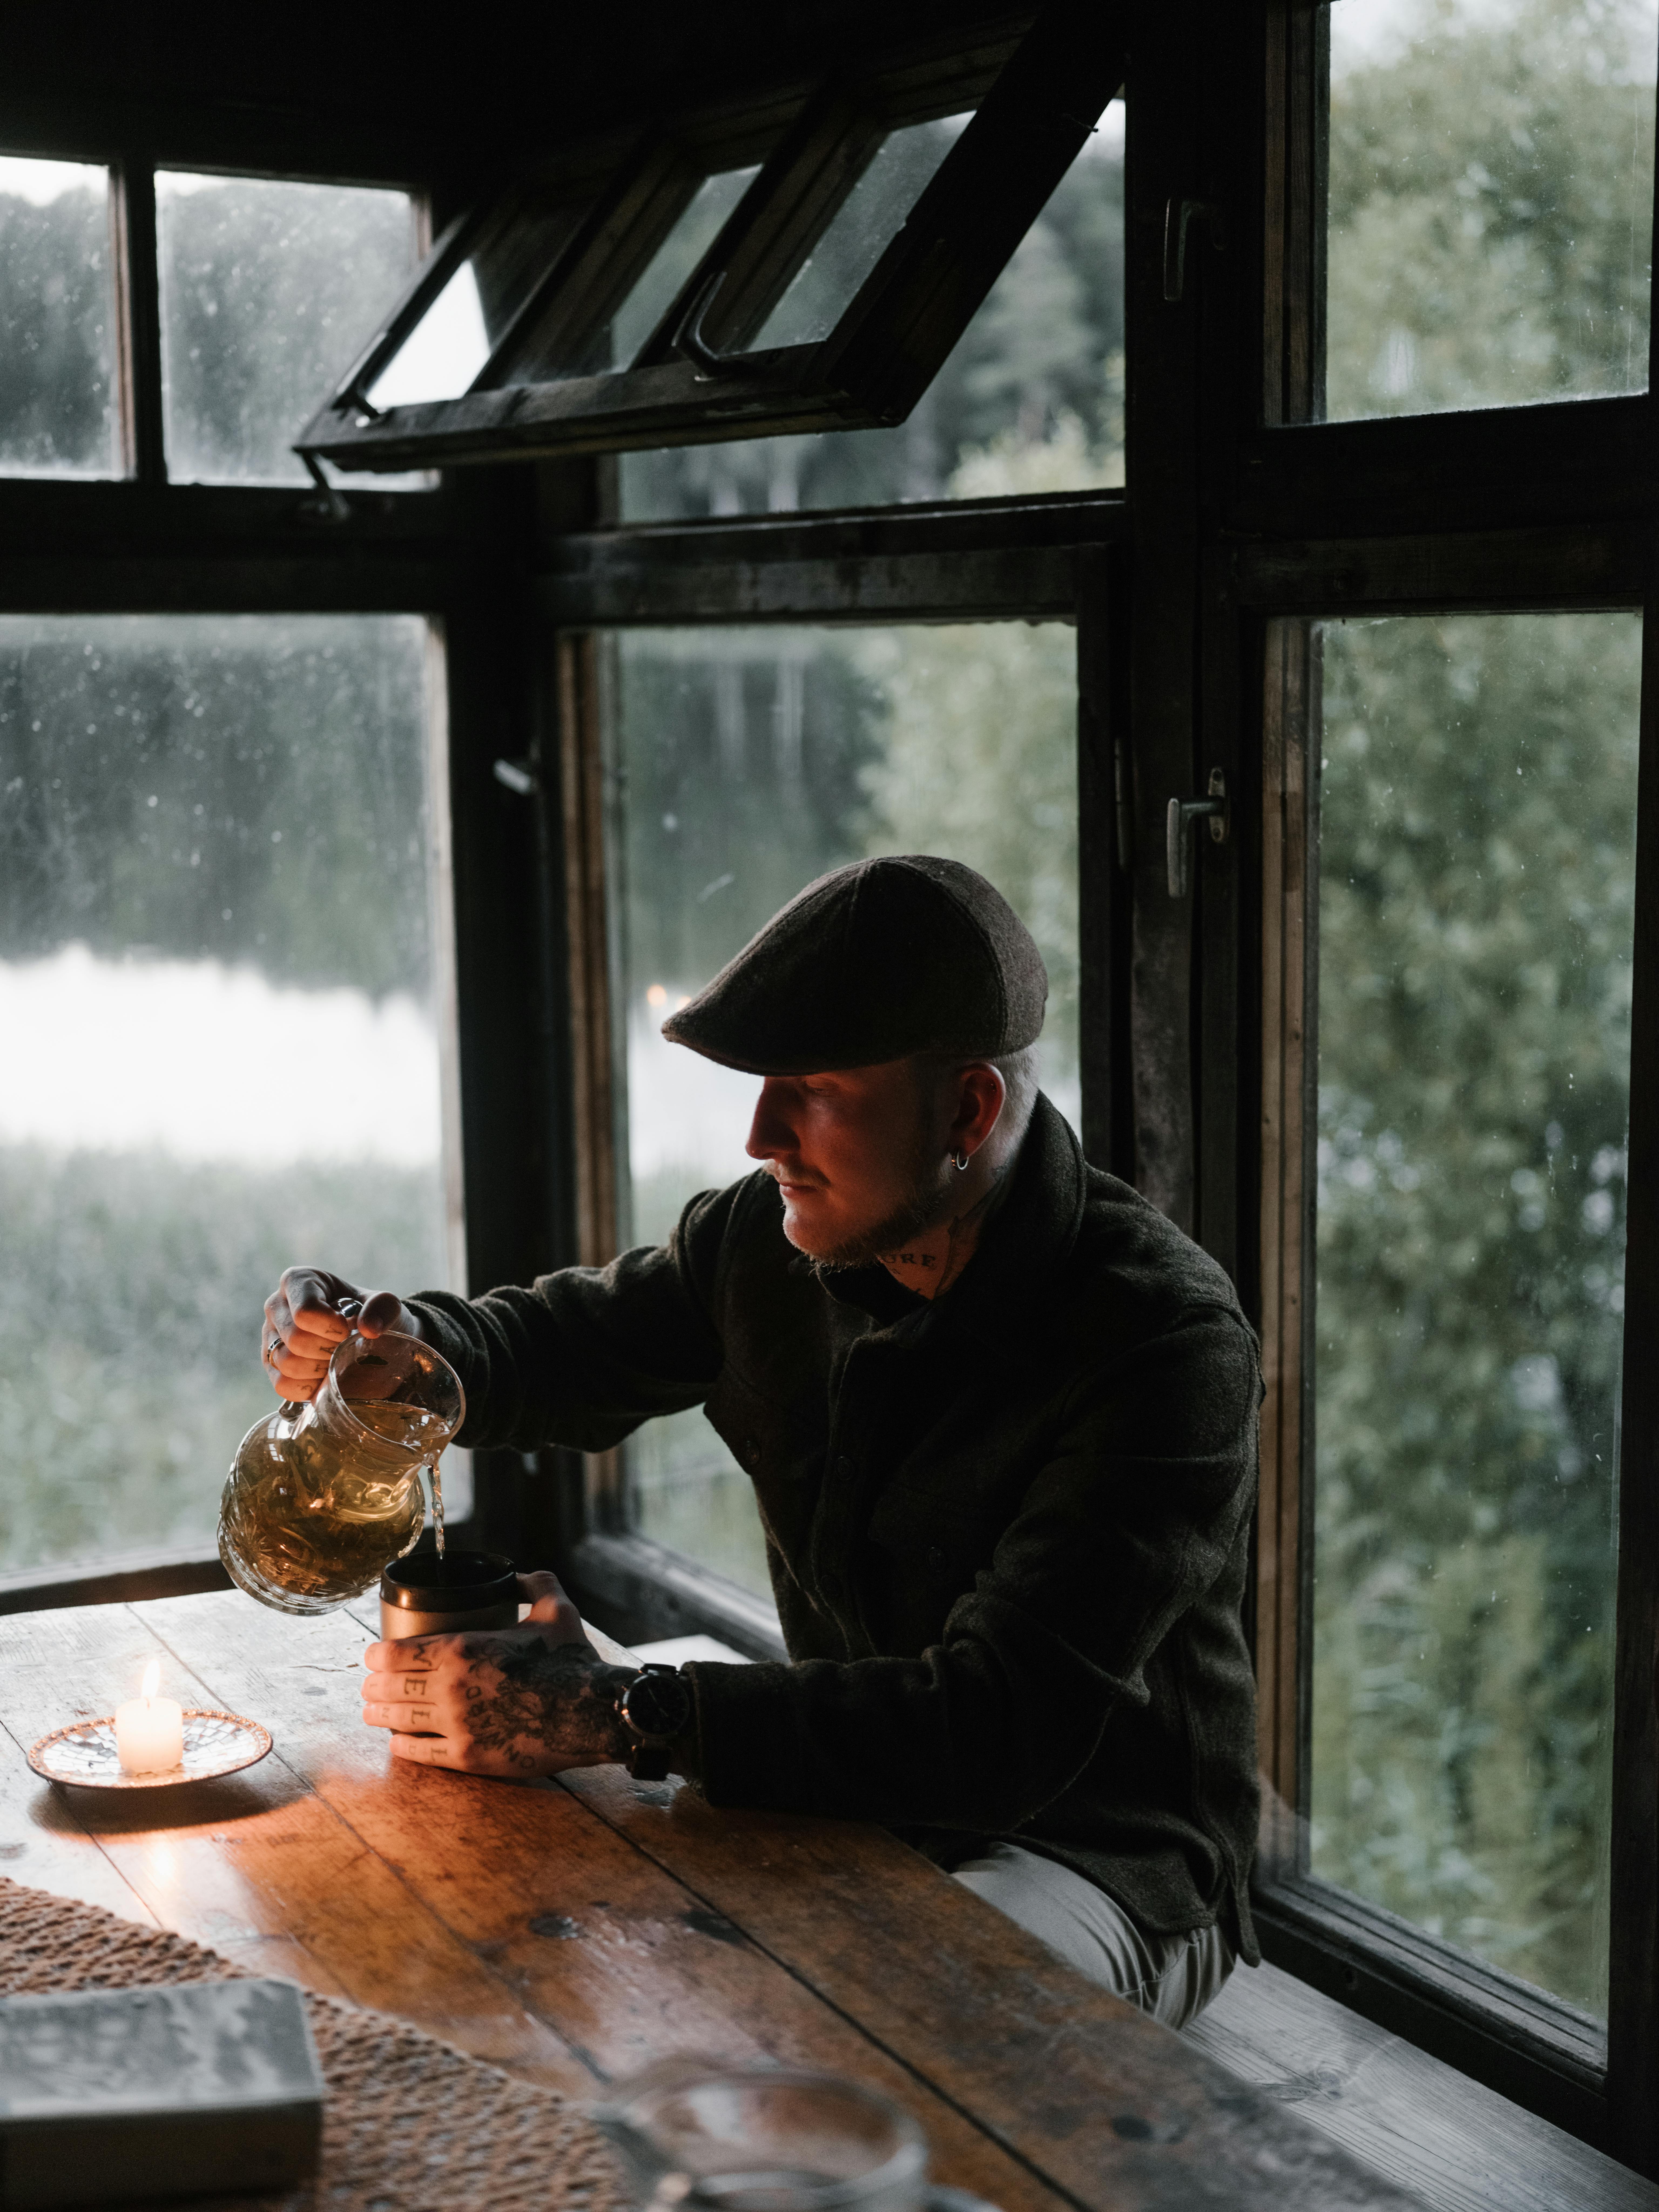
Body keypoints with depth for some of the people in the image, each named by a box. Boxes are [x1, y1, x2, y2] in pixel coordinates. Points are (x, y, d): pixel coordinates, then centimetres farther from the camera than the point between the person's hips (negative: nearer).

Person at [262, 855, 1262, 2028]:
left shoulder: (1169, 1344, -25)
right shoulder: (775, 1236, -4)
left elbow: (1004, 1729, -33)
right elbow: (573, 1346, 16)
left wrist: (622, 1718, -38)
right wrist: (402, 1346, -9)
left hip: (1101, 1858, -6)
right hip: (855, 1806, 7)